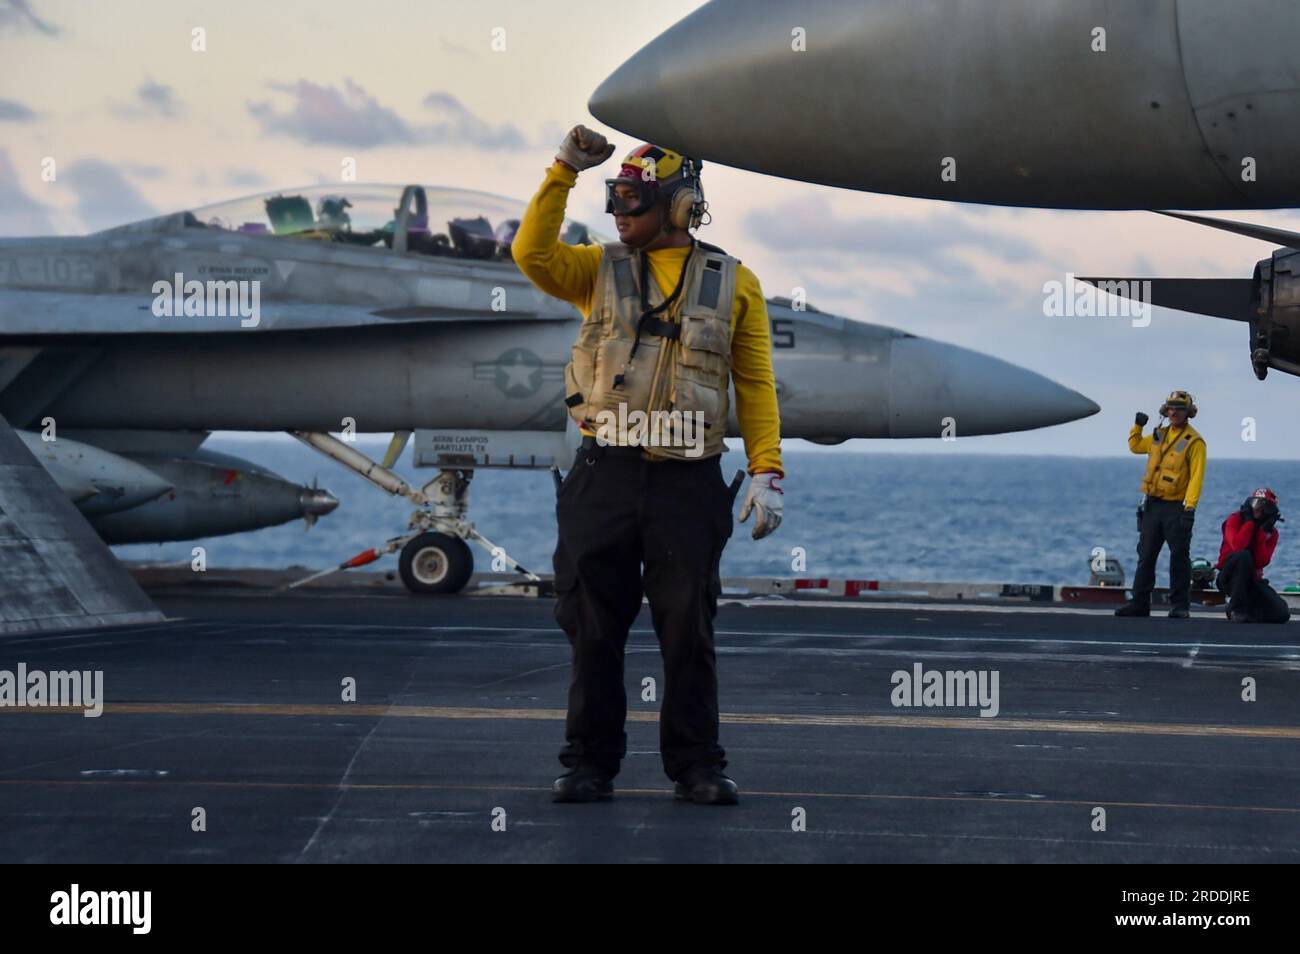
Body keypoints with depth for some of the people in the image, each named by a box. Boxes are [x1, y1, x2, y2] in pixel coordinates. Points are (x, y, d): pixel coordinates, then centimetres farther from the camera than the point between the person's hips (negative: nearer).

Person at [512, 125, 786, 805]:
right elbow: (532, 253, -9)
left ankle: (696, 766, 11)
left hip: (688, 482, -1)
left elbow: (755, 385, 5)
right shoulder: (600, 270, 10)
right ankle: (590, 764, 13)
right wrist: (565, 171, -13)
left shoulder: (732, 283, 7)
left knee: (689, 629, 1)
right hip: (603, 476, 1)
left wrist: (767, 473, -3)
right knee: (594, 627, 4)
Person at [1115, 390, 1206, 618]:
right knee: (1145, 556, 7)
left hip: (1177, 507, -6)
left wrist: (1190, 506, -22)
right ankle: (1139, 603, 12)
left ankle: (1180, 606, 3)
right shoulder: (1159, 436, 14)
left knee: (1179, 557, -2)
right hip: (1153, 505, 6)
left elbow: (1196, 477, -14)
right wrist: (1138, 426, 18)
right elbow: (1135, 446, 34)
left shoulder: (1194, 441, -7)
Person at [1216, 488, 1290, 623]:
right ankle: (1237, 609, -29)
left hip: (1252, 579, 4)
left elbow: (1261, 562, -11)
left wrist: (1262, 532, -15)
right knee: (1243, 555, -38)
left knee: (1281, 614, -14)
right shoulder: (1235, 520, -5)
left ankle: (1247, 609, 15)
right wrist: (1249, 521, -17)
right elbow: (1237, 546, -27)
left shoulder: (1271, 532, 4)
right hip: (1229, 575, -4)